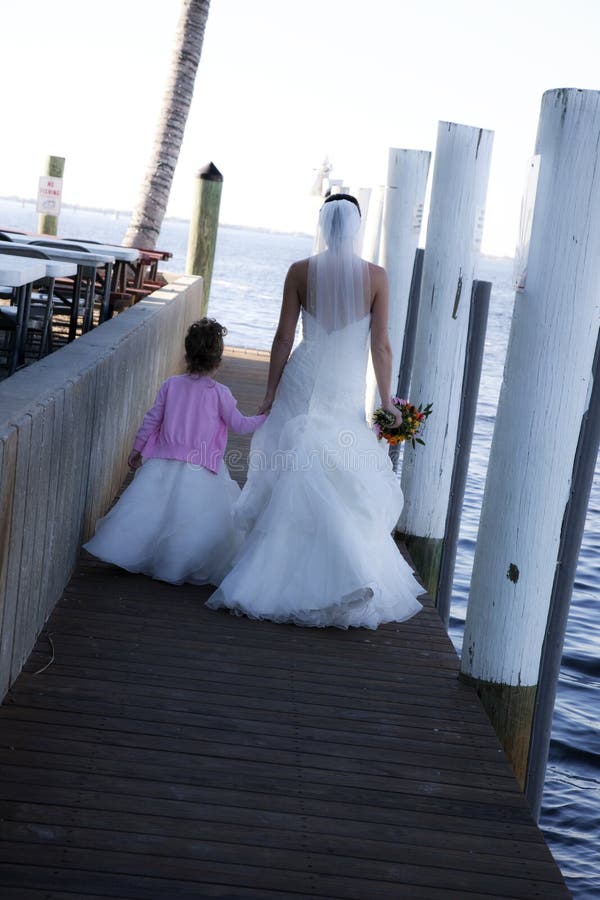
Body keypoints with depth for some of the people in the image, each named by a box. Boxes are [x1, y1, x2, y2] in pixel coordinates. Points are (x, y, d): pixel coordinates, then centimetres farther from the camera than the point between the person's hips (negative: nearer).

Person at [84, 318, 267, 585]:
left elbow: (152, 419, 8)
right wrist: (265, 418, 12)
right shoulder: (220, 393, -6)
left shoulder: (171, 384, 3)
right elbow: (239, 424, -1)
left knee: (148, 512, 10)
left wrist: (137, 448, 20)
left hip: (163, 465, 3)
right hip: (201, 472, -3)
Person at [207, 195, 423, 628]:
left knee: (293, 479, 10)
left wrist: (270, 392, 8)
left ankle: (281, 575, 15)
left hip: (301, 382, 1)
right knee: (347, 485, 8)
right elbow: (381, 345, -5)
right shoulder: (376, 276, -5)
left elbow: (284, 337, -1)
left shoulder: (300, 271, -4)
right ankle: (353, 577, 6)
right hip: (348, 388, -1)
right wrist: (386, 401, 3)